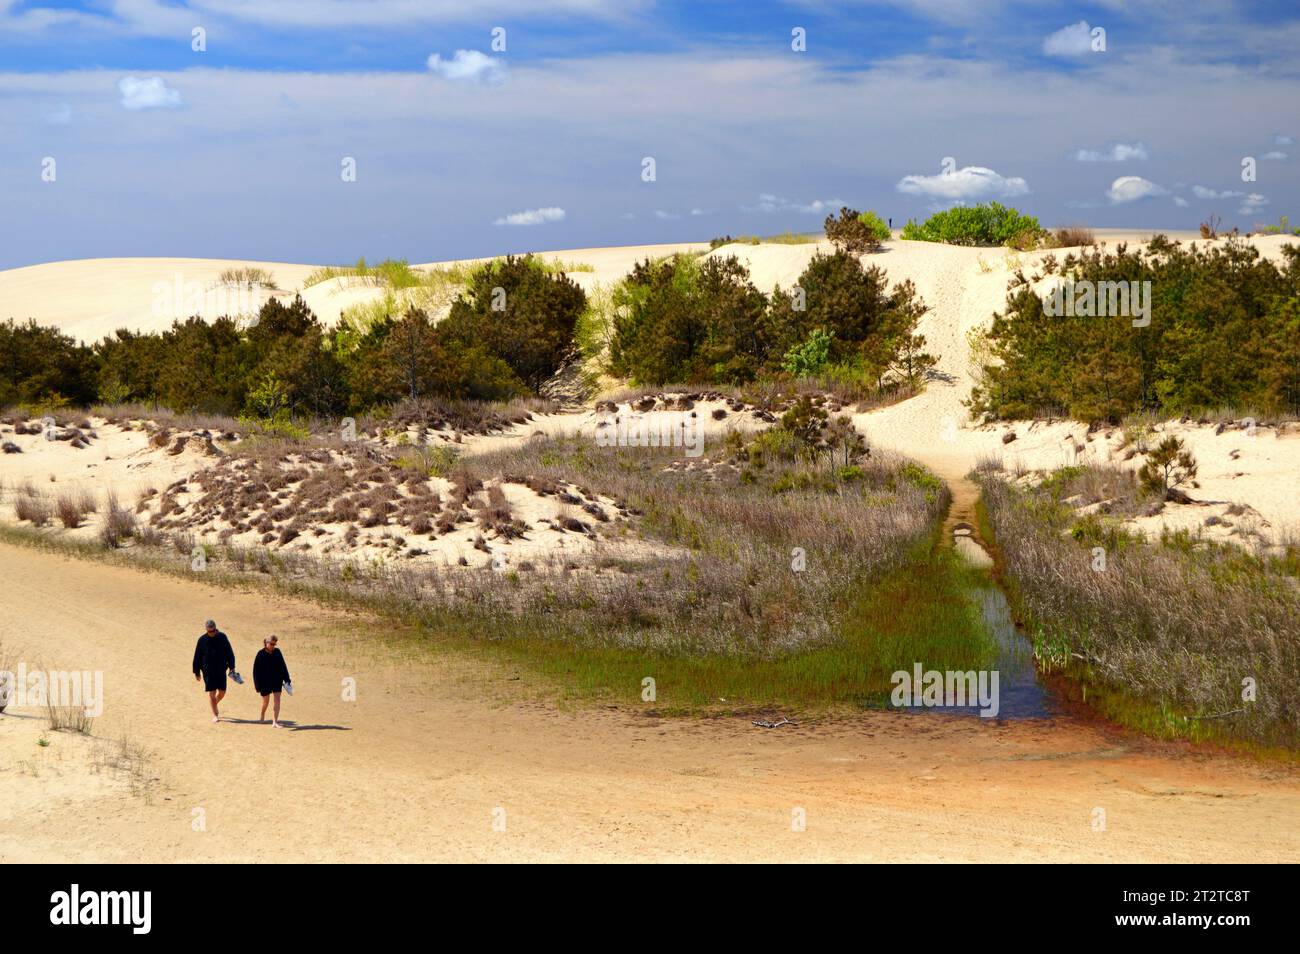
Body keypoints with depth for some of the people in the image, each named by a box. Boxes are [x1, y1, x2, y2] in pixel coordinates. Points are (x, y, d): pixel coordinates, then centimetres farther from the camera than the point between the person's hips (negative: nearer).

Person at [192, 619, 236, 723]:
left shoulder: (222, 637, -2)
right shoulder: (202, 640, -6)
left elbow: (229, 652, 5)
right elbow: (197, 656, 1)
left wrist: (232, 667, 3)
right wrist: (196, 672, 2)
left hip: (221, 670, 2)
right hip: (208, 671, -2)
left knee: (222, 692, 5)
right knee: (211, 693, -2)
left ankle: (215, 705, 36)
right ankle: (215, 715, 9)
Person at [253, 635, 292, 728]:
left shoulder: (277, 652, -1)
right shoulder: (261, 654, -10)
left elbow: (283, 666, 6)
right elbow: (256, 670, -7)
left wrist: (286, 679, 5)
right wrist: (257, 684, -10)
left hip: (277, 680, 2)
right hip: (265, 681, -2)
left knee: (277, 700, -9)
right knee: (266, 700, 12)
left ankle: (275, 722, -10)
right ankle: (262, 715, 42)